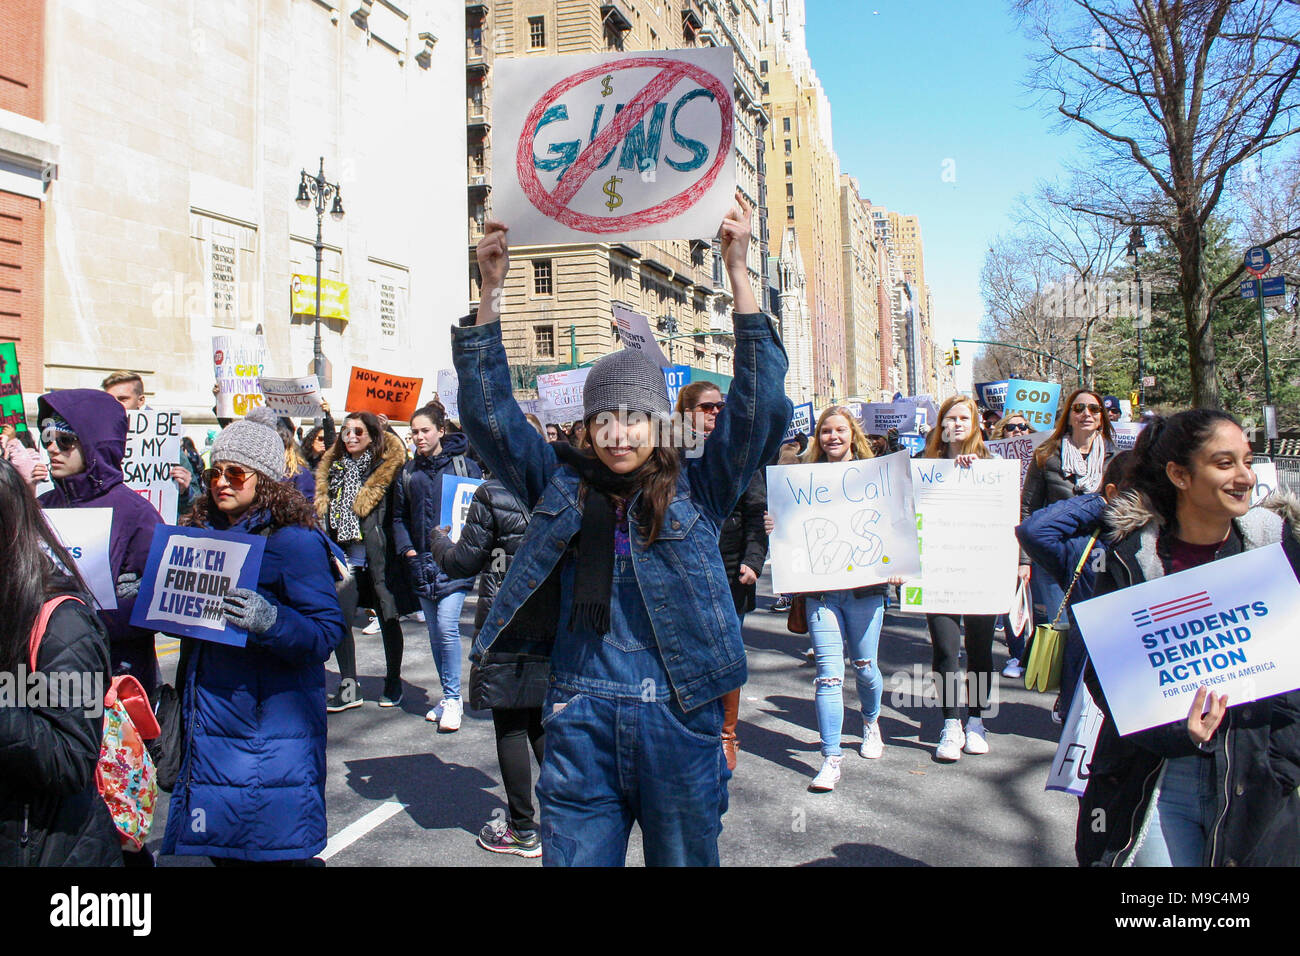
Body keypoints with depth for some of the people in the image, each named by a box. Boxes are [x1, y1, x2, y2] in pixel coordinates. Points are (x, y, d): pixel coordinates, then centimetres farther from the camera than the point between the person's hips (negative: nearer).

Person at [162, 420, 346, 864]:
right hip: (209, 721, 7)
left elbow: (327, 631, -17)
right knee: (220, 846, 17)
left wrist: (271, 621, -34)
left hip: (270, 725, -7)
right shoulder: (202, 532, 10)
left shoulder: (294, 540, -12)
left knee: (268, 847, 1)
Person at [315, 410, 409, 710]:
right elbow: (325, 514, 17)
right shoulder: (333, 468, 11)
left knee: (388, 619, 7)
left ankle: (393, 683, 23)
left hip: (378, 558, -4)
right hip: (346, 559, 5)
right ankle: (348, 687, 11)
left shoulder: (388, 468, -5)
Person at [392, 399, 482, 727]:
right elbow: (399, 516, 16)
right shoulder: (408, 472, 12)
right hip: (422, 562, 5)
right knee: (435, 631, 9)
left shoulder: (463, 464, 0)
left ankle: (453, 700, -3)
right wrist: (407, 549, 1)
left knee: (447, 625, -14)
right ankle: (447, 697, 21)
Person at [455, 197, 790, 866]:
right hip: (581, 723, 1)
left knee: (684, 859, 15)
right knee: (573, 858, 9)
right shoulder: (562, 485, 6)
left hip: (679, 721, 0)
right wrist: (491, 289, -4)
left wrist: (738, 273, -12)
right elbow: (488, 410, 3)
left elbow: (758, 401, -6)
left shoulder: (697, 490, 2)